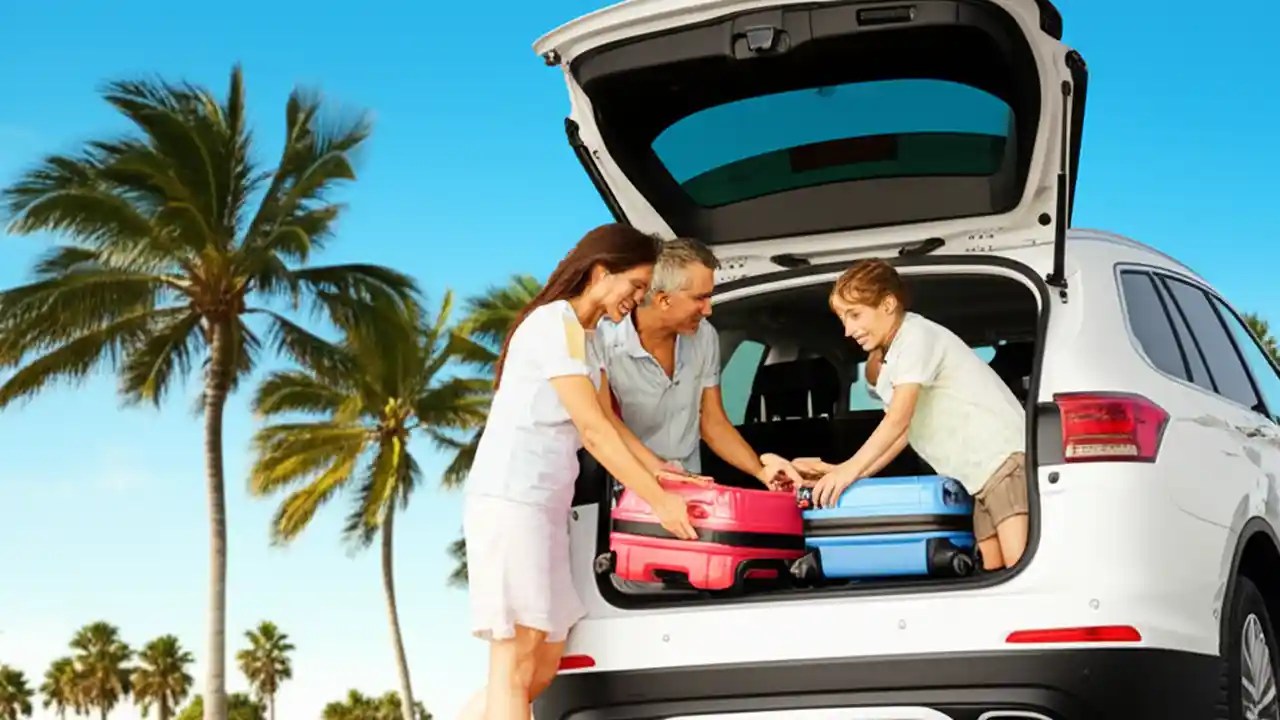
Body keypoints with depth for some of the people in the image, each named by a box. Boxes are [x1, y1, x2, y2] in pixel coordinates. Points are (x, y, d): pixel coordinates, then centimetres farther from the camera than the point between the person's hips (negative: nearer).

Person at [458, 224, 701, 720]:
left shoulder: (588, 336, 21)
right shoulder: (556, 322, -10)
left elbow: (600, 427, 15)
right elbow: (593, 429, -15)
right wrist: (658, 501, -14)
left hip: (545, 506, 10)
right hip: (510, 501, -10)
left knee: (543, 668, 8)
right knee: (515, 665, -12)